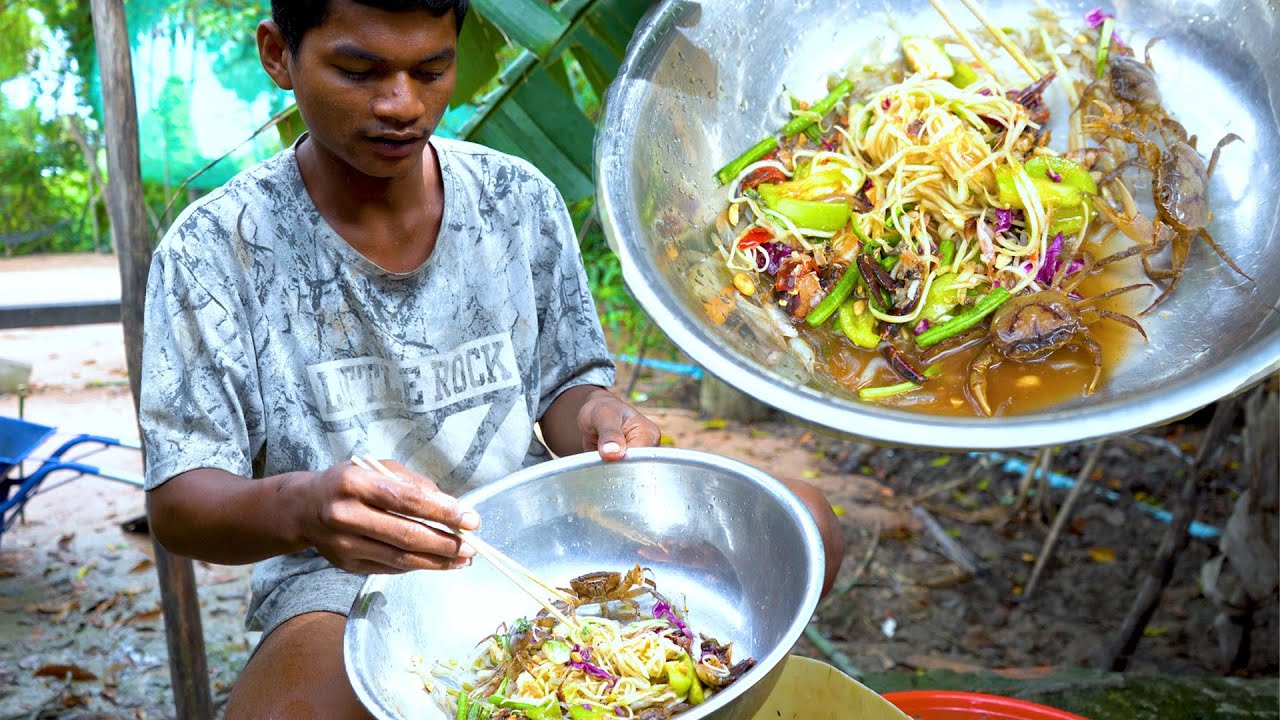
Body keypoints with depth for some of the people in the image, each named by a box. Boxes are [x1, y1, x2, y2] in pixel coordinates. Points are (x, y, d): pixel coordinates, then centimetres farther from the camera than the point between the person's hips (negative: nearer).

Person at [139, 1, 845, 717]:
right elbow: (178, 502, -10)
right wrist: (301, 508, -33)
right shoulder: (214, 249, -8)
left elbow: (564, 385, 9)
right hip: (343, 575, -3)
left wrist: (591, 419, -17)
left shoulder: (521, 199, 1)